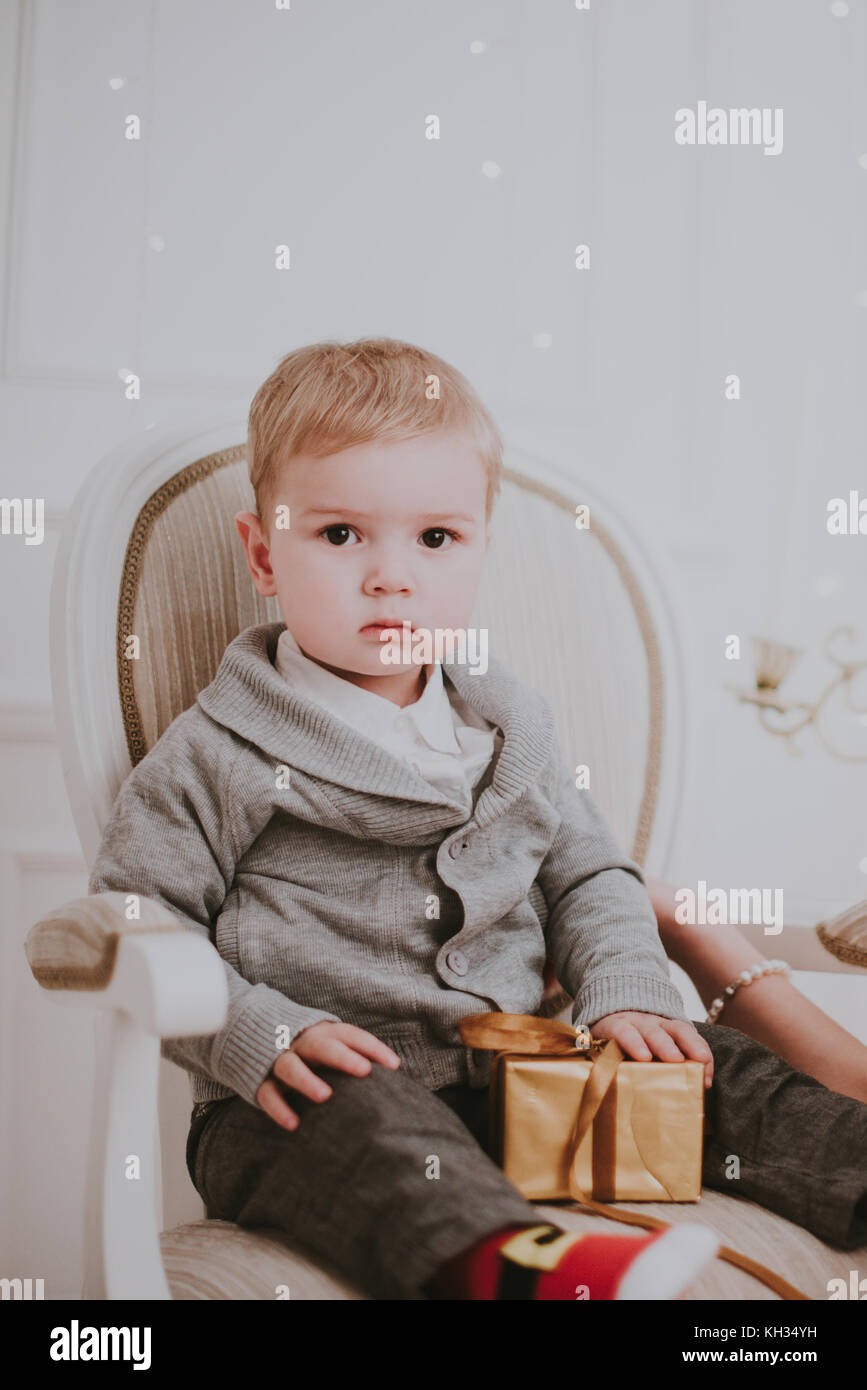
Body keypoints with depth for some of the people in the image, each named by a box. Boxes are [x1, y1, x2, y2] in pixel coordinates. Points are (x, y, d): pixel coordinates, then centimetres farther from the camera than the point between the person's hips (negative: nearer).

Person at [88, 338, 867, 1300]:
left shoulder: (507, 730, 12)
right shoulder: (221, 756, -4)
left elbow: (591, 875, 19)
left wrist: (623, 993, 0)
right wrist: (259, 1034, -18)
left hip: (511, 1078, 6)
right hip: (302, 1099, -5)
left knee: (710, 1069, -8)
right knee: (356, 1116, -38)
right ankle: (519, 1266, -60)